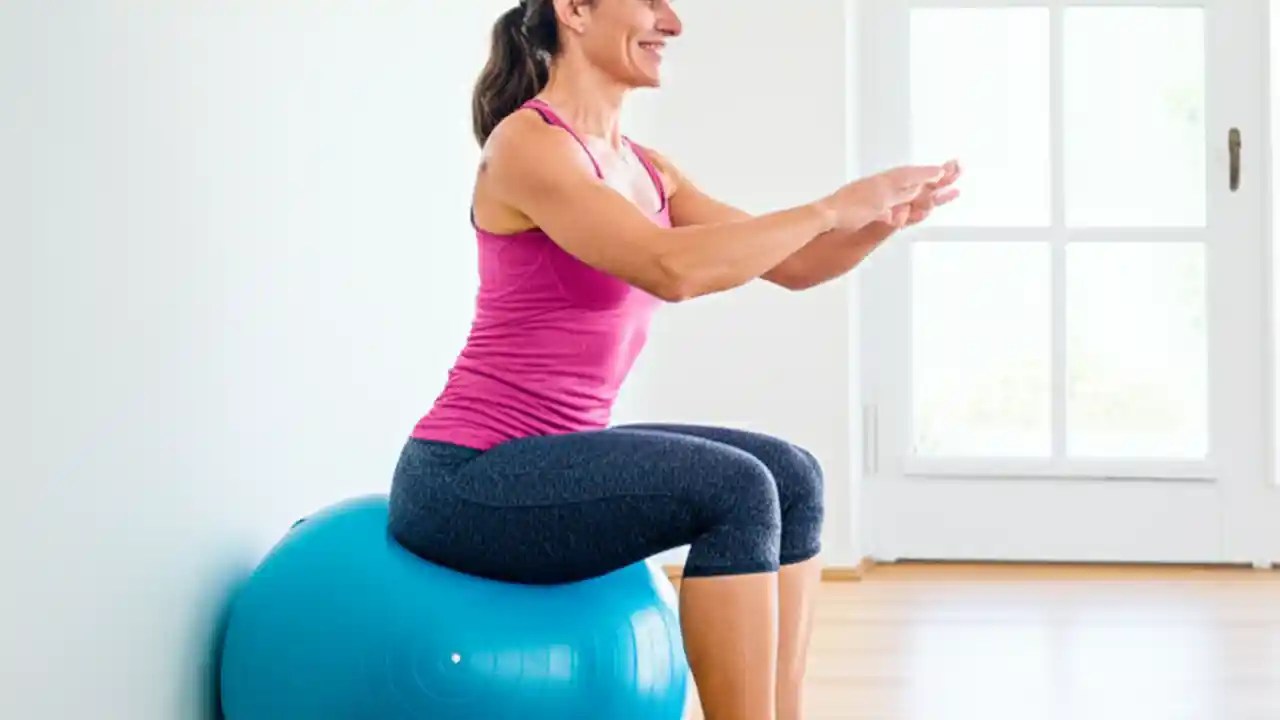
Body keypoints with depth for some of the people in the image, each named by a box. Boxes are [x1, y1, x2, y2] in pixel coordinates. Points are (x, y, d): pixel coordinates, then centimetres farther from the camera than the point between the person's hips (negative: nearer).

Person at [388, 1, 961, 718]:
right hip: (468, 477, -9)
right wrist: (832, 207, -21)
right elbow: (671, 269, -28)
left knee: (792, 477, 2)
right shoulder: (526, 142, -14)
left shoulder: (642, 168, 13)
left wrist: (883, 216, -7)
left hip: (551, 459, 9)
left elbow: (790, 264, 11)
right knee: (736, 490, -22)